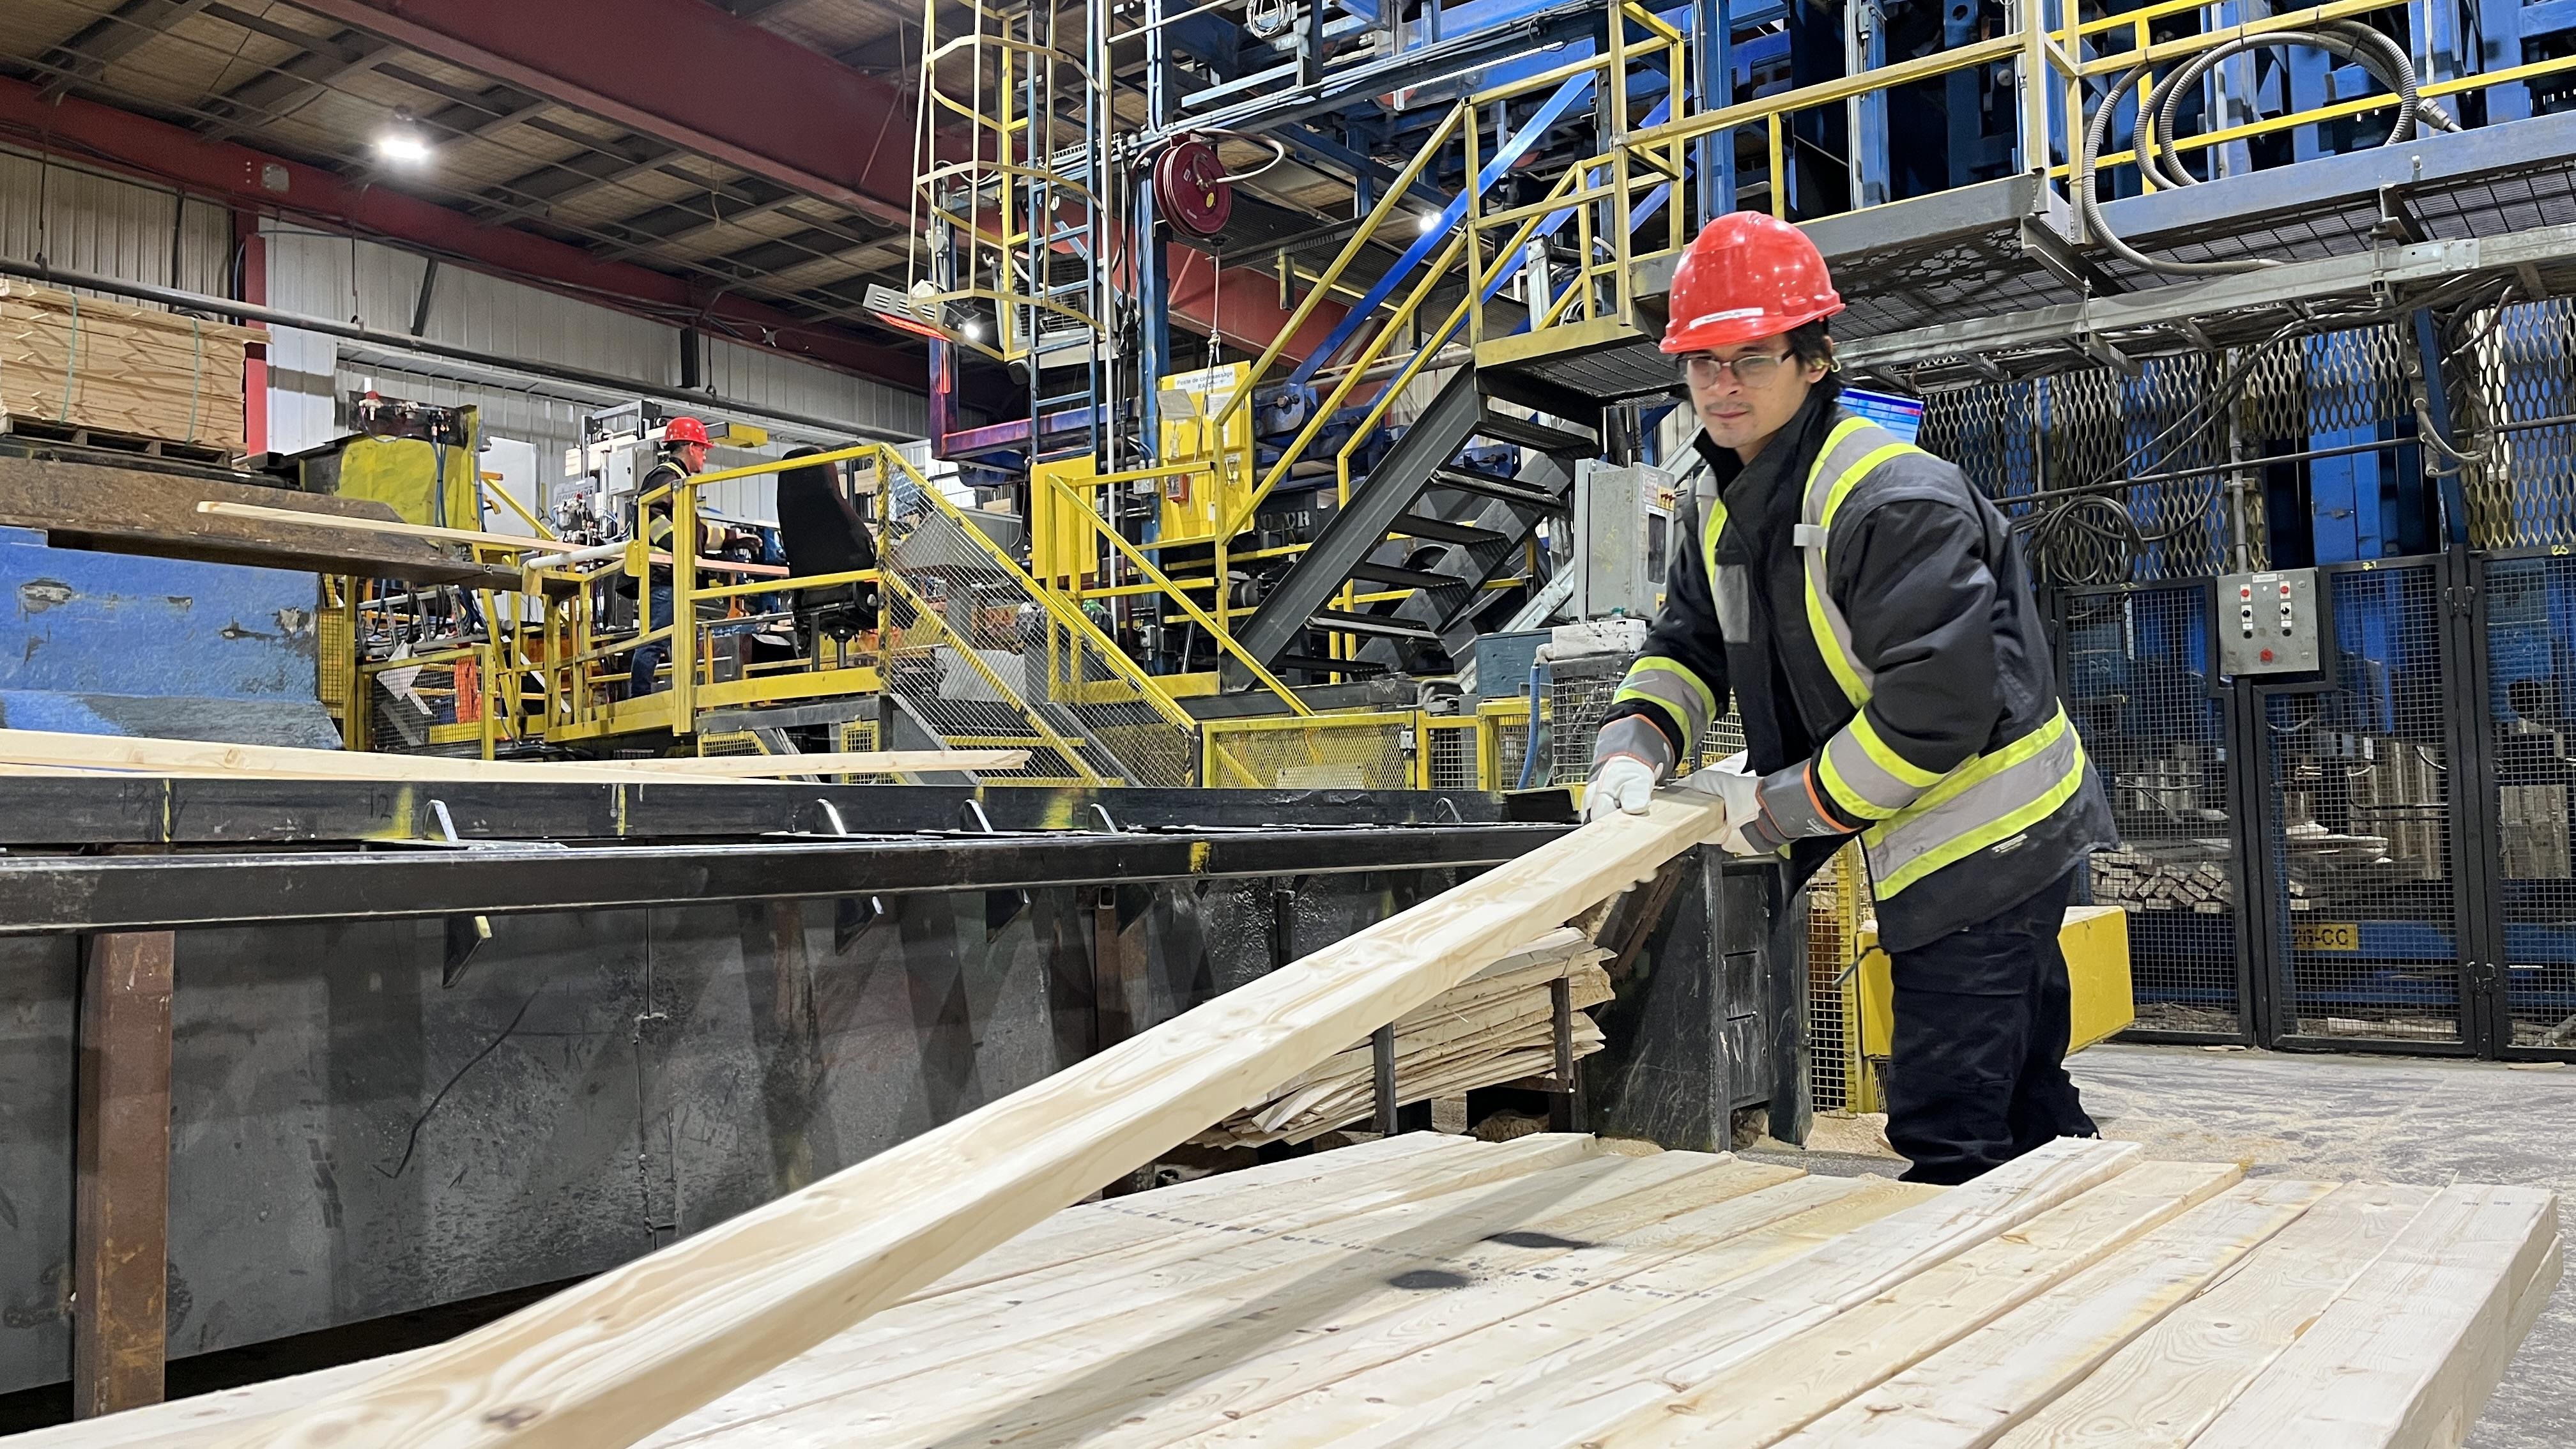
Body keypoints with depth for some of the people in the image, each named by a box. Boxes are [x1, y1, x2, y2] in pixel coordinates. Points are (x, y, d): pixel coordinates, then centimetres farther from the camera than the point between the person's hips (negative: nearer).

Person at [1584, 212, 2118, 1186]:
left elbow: (1937, 711, -28)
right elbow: (1689, 646, 10)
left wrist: (1776, 810, -21)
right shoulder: (1721, 504, 7)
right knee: (2019, 1100, 22)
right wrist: (1632, 744, -11)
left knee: (1946, 1132, -7)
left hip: (1985, 840, -9)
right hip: (1929, 847, 9)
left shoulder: (1893, 501, -23)